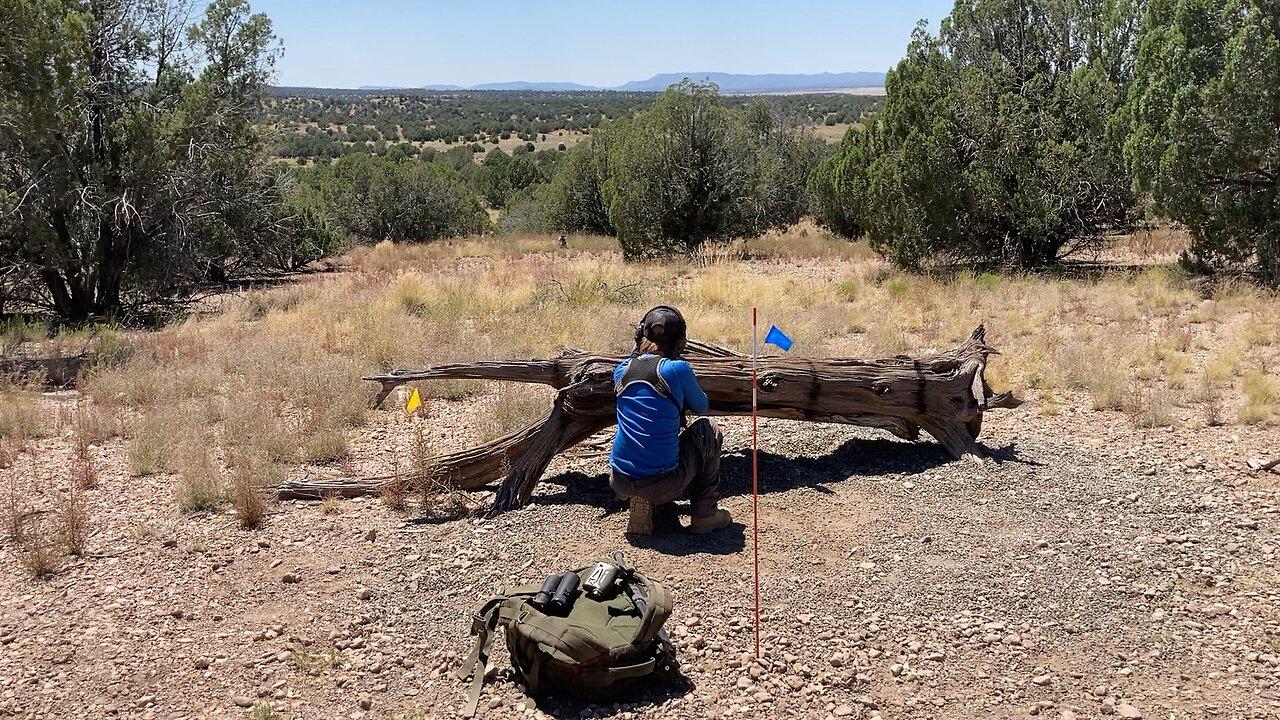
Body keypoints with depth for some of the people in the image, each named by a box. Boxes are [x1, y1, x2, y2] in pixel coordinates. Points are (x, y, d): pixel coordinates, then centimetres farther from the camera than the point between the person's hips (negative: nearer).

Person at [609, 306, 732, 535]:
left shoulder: (622, 370, 3)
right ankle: (705, 513, 19)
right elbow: (702, 406, 10)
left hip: (620, 483, 5)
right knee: (709, 431, 20)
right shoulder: (677, 369, -10)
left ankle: (640, 502, 15)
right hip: (663, 485, -4)